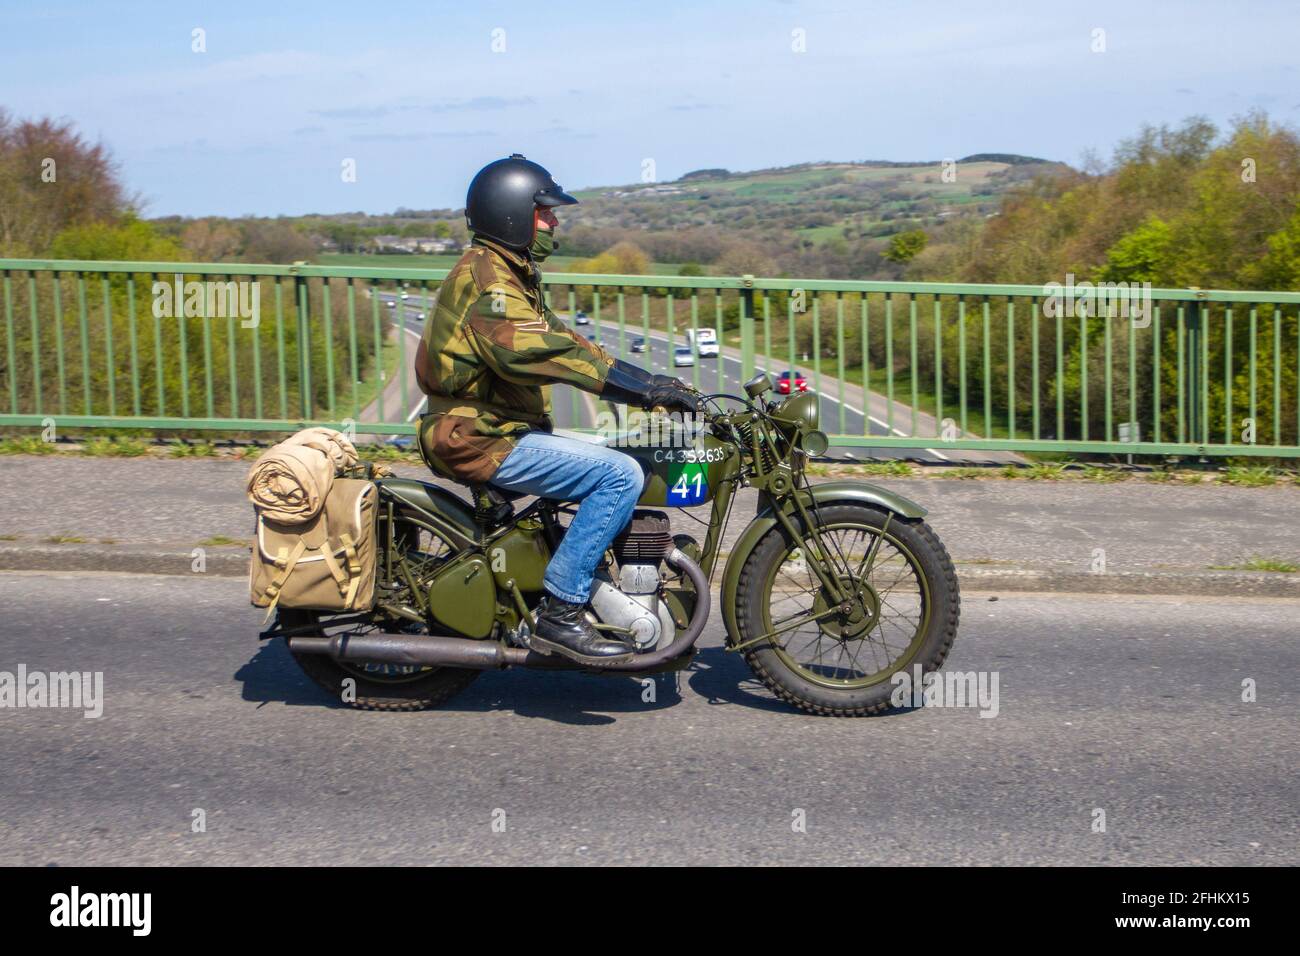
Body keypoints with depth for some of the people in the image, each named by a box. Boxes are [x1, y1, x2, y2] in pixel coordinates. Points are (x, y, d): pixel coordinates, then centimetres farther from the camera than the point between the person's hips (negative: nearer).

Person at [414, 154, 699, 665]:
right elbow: (547, 351, -27)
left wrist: (649, 382, 7)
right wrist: (645, 388, -28)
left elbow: (559, 341, 16)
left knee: (617, 467, 18)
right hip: (479, 437, -11)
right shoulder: (486, 279, -16)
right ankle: (559, 613, -18)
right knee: (621, 476, -20)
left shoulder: (510, 273, 18)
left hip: (500, 426, 11)